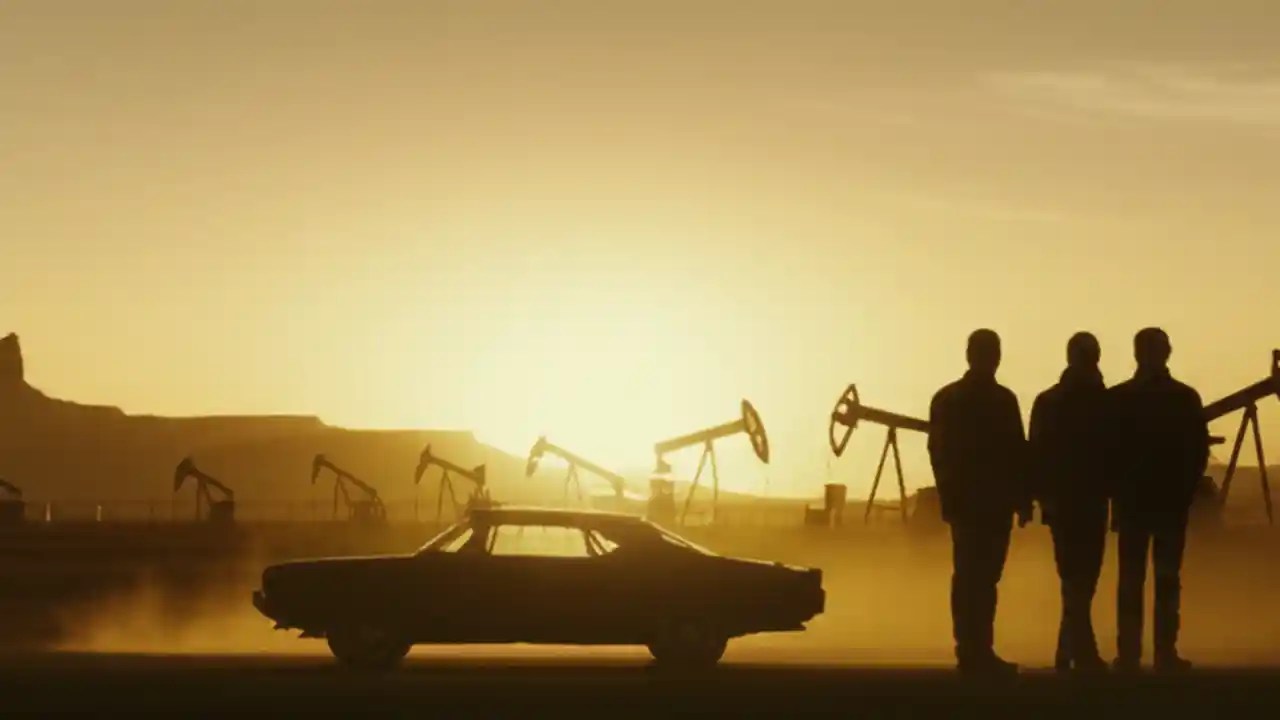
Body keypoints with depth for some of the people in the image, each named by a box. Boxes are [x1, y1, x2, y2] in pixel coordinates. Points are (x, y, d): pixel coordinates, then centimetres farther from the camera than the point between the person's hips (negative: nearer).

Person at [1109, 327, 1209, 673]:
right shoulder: (1186, 398, -3)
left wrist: (1118, 488, 5)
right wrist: (1186, 489, 6)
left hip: (1131, 500, 0)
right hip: (1173, 501, 0)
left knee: (1131, 580, 2)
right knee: (1167, 579, 3)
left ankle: (1129, 655, 0)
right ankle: (1165, 654, 0)